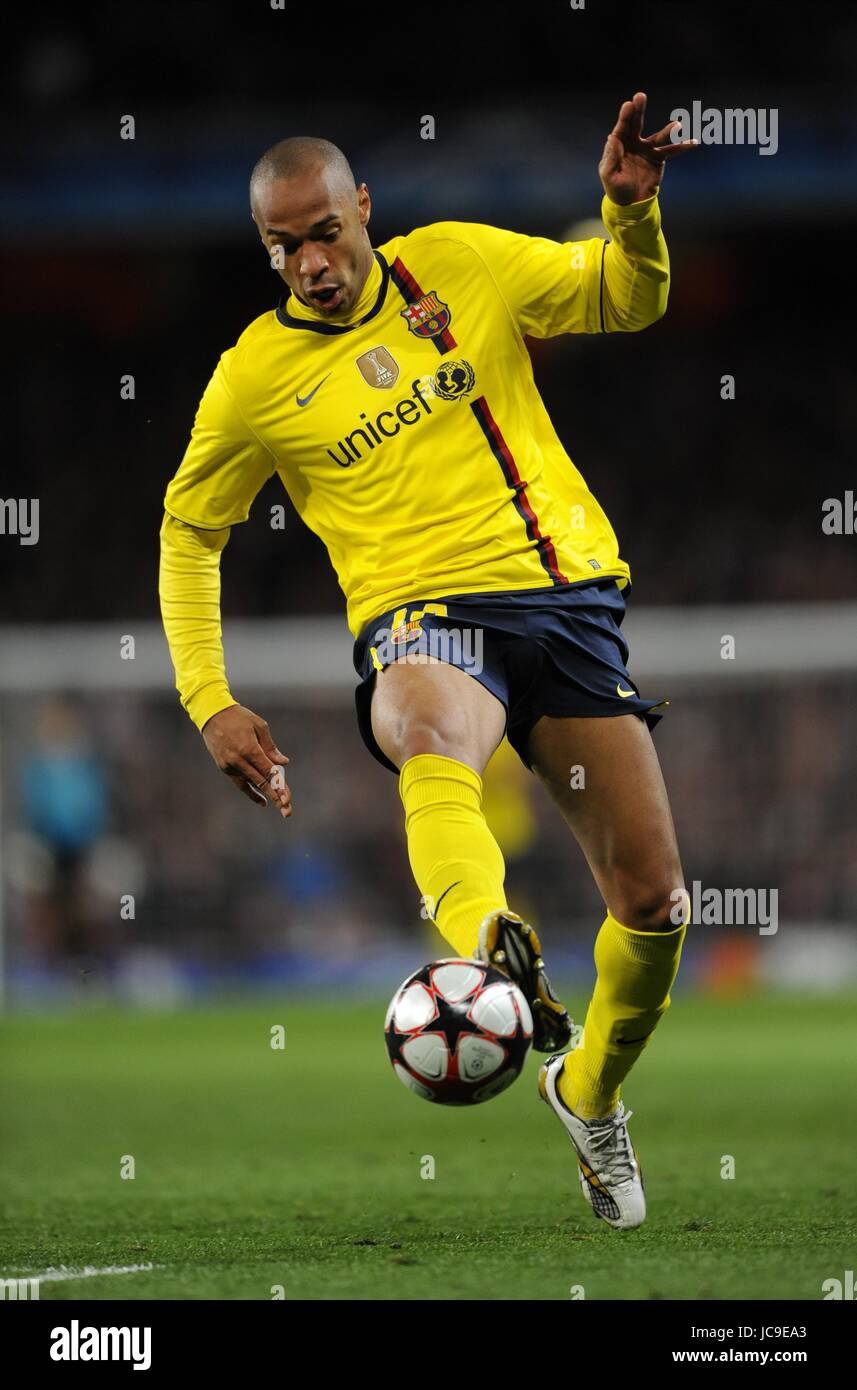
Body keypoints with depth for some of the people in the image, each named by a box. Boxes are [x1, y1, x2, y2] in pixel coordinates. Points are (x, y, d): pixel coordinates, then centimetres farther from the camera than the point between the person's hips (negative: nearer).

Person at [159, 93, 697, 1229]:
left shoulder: (459, 265, 5)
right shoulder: (255, 377, 2)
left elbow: (628, 300, 16)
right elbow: (188, 530, 15)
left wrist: (632, 211, -6)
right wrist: (210, 699, 5)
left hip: (566, 594, 3)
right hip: (421, 618, -2)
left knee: (651, 896, -1)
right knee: (432, 735, -41)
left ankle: (590, 1091, 29)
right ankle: (492, 950, -70)